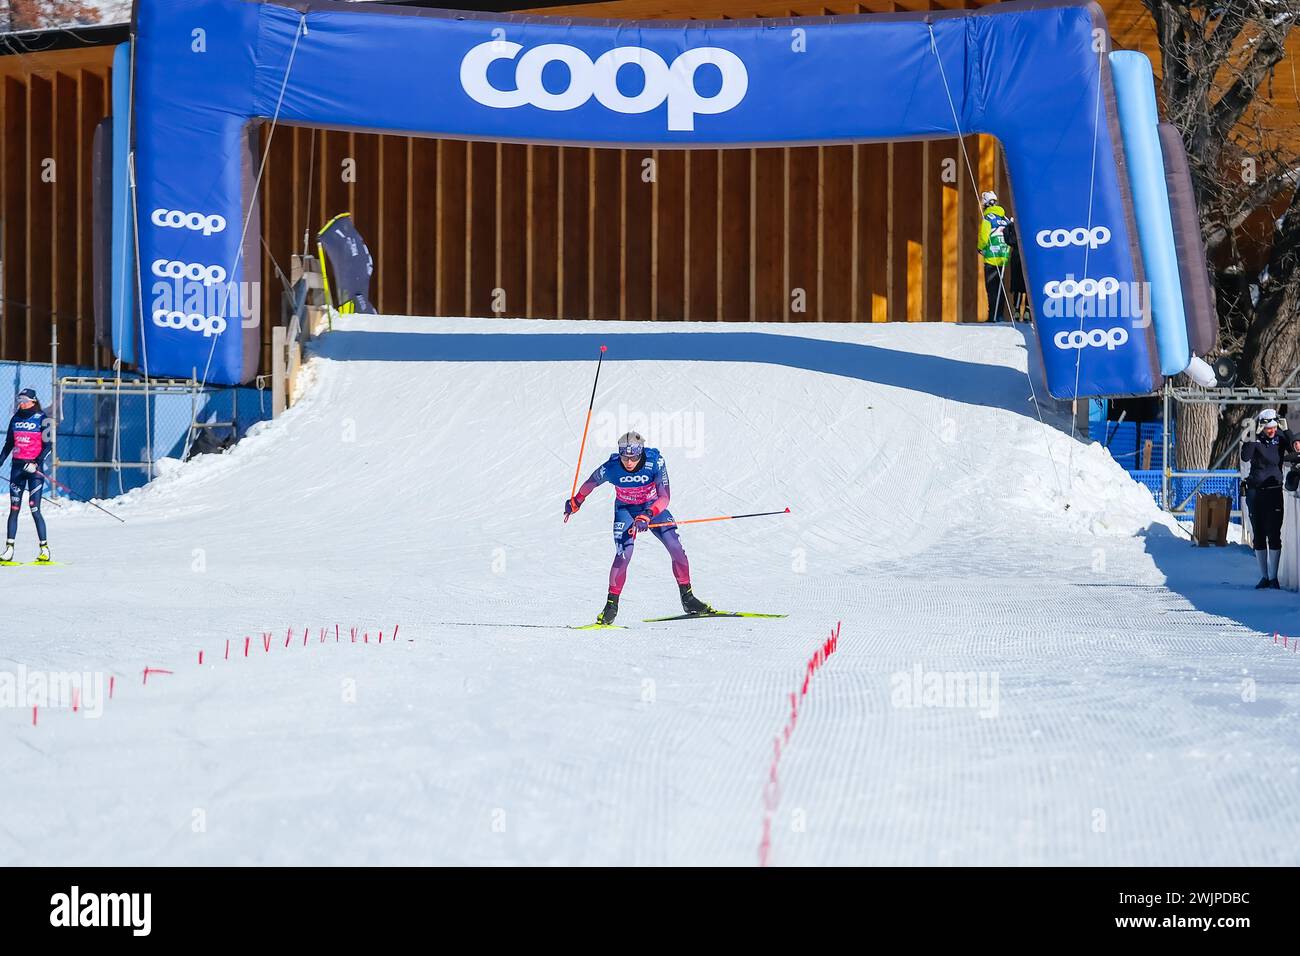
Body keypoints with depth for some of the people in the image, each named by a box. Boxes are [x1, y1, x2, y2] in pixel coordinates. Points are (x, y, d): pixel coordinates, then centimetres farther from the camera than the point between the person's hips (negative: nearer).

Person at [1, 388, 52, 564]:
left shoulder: (42, 419, -3)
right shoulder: (16, 419, 12)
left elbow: (47, 446, -8)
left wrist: (37, 463, -20)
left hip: (35, 468, -5)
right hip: (17, 466, 5)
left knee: (34, 509, -10)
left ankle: (45, 548, -3)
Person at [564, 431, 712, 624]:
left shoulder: (655, 462, -29)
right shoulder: (611, 468, -27)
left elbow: (664, 498, -30)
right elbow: (591, 483, -5)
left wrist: (646, 516, -45)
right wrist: (575, 502, 11)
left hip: (653, 506, 1)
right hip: (625, 510, -1)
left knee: (676, 548, -10)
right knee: (624, 554, -21)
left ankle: (687, 598, 8)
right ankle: (611, 604, -7)